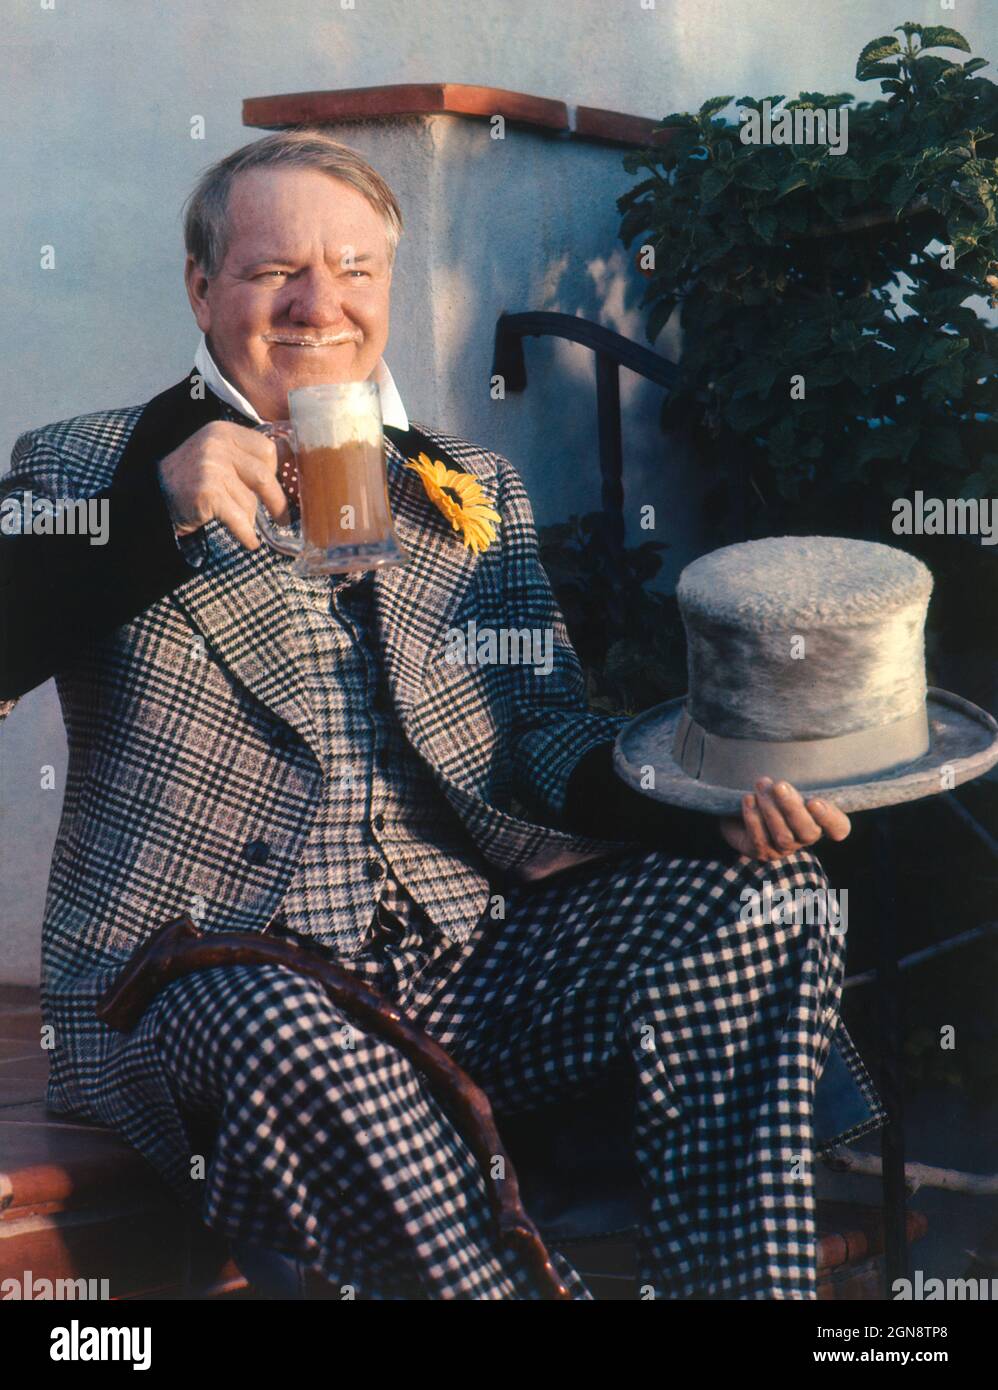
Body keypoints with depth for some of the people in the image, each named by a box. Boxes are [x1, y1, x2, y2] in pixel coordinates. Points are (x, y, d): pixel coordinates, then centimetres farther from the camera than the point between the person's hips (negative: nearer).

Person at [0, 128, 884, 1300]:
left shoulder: (472, 490, 18)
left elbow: (546, 749, 10)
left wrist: (706, 800, -10)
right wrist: (151, 516, -20)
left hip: (467, 945, 5)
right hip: (211, 972, -4)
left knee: (766, 896, -15)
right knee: (298, 1042, -38)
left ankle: (742, 1288, -13)